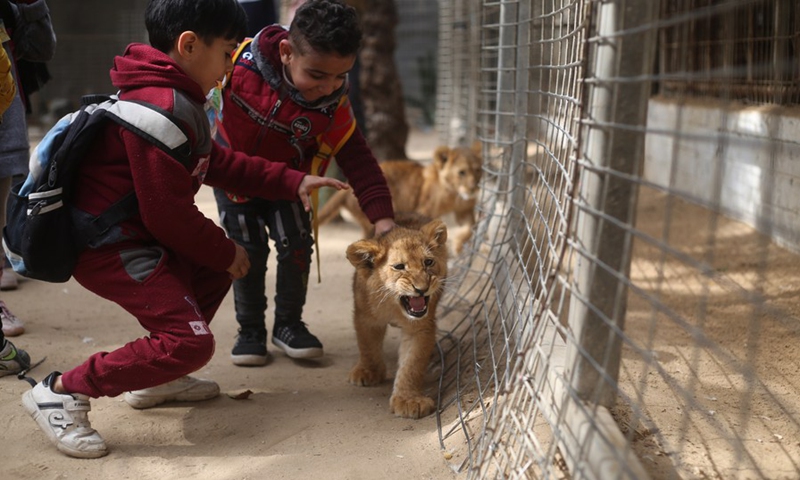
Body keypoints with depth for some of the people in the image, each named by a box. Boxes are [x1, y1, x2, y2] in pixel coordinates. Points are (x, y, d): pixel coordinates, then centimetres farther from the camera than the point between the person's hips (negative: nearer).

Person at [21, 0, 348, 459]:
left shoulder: (176, 98, 12)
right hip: (111, 250, -11)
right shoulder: (165, 108, -23)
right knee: (190, 342, -17)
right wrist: (225, 252, -7)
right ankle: (63, 391, -7)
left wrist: (292, 182, 14)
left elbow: (215, 161, 20)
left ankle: (154, 378, 27)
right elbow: (169, 212, -22)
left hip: (135, 236, 11)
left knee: (217, 264, 24)